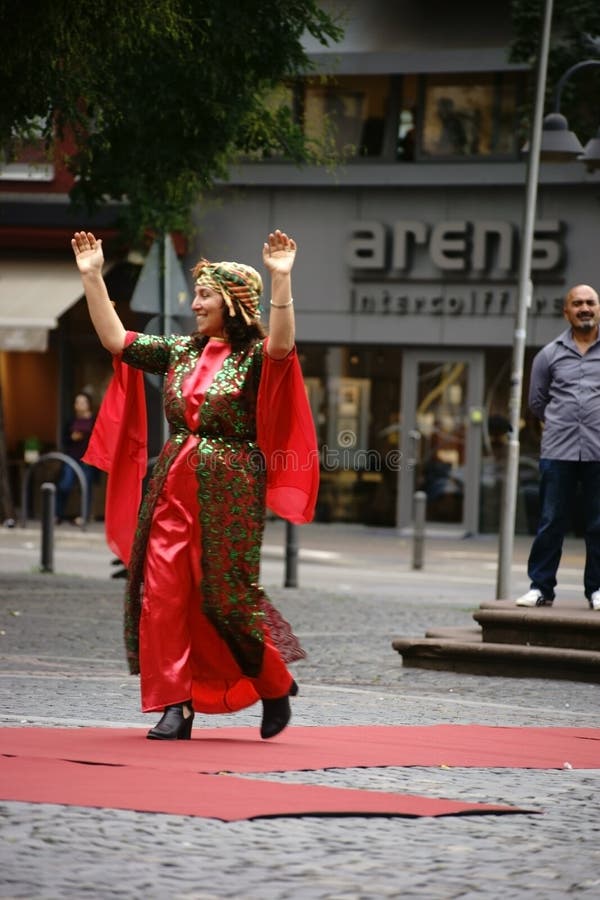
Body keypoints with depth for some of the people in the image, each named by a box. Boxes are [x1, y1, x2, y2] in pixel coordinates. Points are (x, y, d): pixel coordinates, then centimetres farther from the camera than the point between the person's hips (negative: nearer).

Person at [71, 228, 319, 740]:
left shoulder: (254, 357, -4)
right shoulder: (179, 352, 12)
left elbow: (281, 345, -26)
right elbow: (115, 339, 10)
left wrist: (281, 279, -37)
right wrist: (92, 276, 5)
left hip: (229, 491, -5)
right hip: (173, 484, 5)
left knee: (224, 596, -1)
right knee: (161, 594, -3)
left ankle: (276, 684, 22)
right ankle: (174, 707, 0)